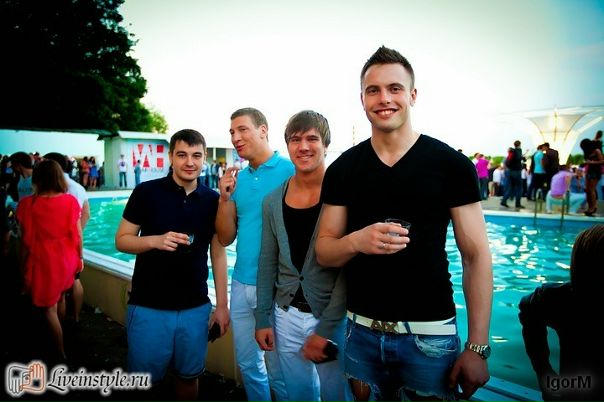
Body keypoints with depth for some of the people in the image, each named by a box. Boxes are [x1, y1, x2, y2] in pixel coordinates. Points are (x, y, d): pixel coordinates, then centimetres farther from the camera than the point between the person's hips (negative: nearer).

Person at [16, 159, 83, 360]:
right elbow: (78, 234, -3)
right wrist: (79, 257, 12)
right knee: (59, 297, 27)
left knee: (49, 308, 11)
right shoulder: (70, 201, -9)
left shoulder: (28, 204, -14)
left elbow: (26, 241, -9)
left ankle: (60, 353, 21)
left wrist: (24, 270, 2)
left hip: (43, 261, -3)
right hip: (66, 259, 3)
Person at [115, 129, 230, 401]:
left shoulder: (212, 200, 0)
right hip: (148, 306, -2)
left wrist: (222, 305, 4)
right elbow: (121, 240, -2)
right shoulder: (146, 192, -6)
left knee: (189, 376, 17)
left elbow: (218, 253, 5)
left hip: (196, 308, 2)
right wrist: (156, 240, -23)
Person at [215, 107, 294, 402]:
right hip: (241, 285, 6)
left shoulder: (290, 171, -10)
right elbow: (225, 239, 6)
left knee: (279, 372, 9)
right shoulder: (237, 178, 7)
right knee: (247, 364, 19)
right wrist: (225, 198, -7)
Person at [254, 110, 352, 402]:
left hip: (332, 316, -4)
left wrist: (325, 329, -15)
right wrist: (262, 319, 7)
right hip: (287, 314, 4)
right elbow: (268, 263, 8)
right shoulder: (273, 201, 2)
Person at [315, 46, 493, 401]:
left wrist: (477, 347, -10)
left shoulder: (452, 165, -7)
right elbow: (324, 252, 2)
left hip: (430, 334, -2)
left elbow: (476, 256, -5)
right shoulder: (343, 169, 0)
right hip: (361, 332, 3)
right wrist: (357, 241, -21)